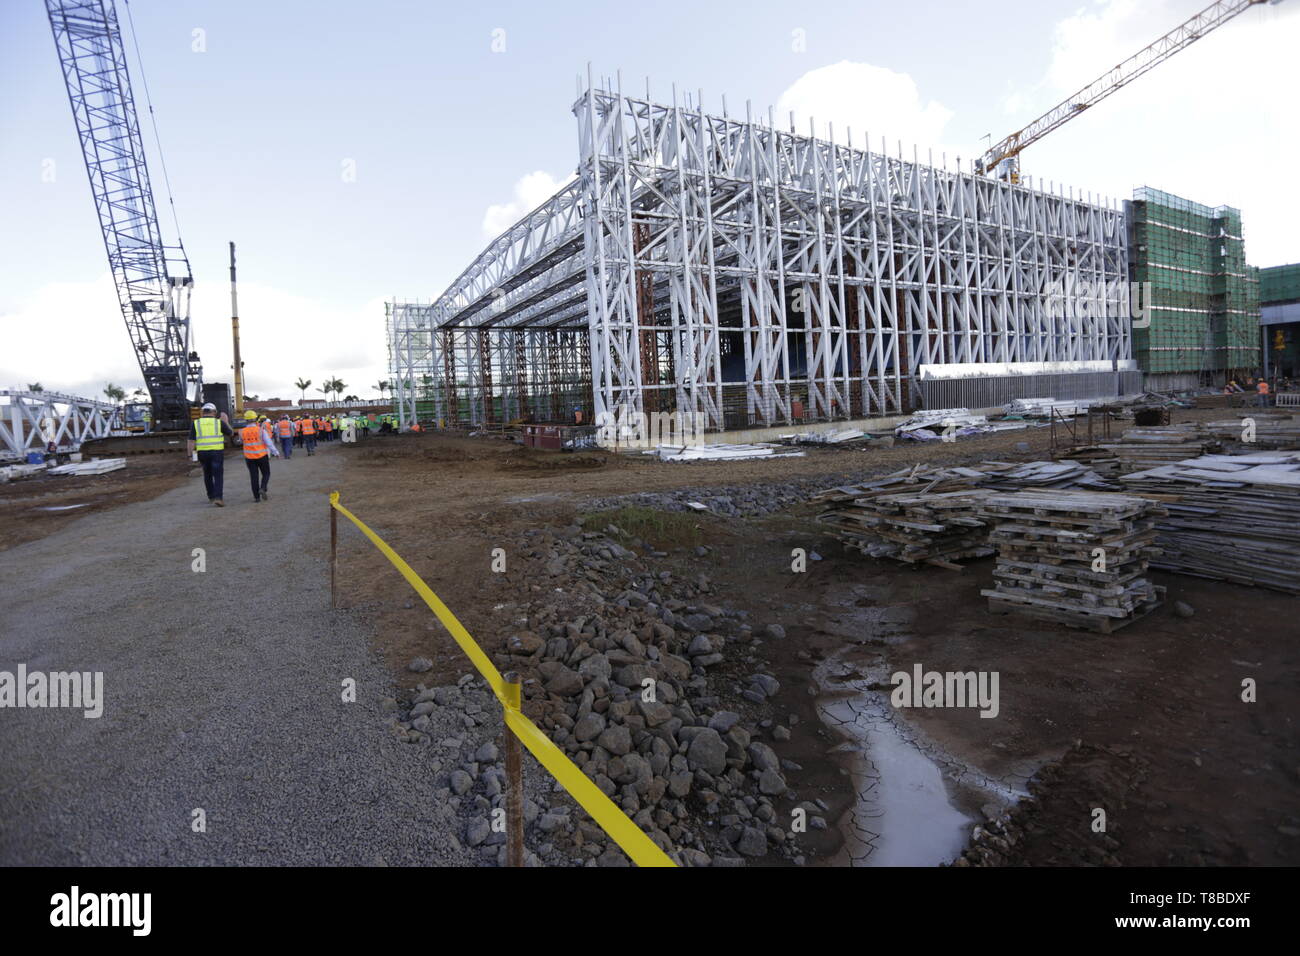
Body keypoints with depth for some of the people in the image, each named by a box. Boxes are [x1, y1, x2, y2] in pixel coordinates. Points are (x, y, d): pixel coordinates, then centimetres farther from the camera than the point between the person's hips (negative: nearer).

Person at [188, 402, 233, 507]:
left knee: (207, 475, 20)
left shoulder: (196, 423, 1)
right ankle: (217, 498, -16)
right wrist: (226, 422, 21)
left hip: (202, 453, 2)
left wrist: (191, 455, -2)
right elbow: (231, 434, 10)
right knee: (218, 476, -1)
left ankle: (211, 496, 29)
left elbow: (191, 440, -5)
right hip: (217, 453, -2)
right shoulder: (219, 422, -3)